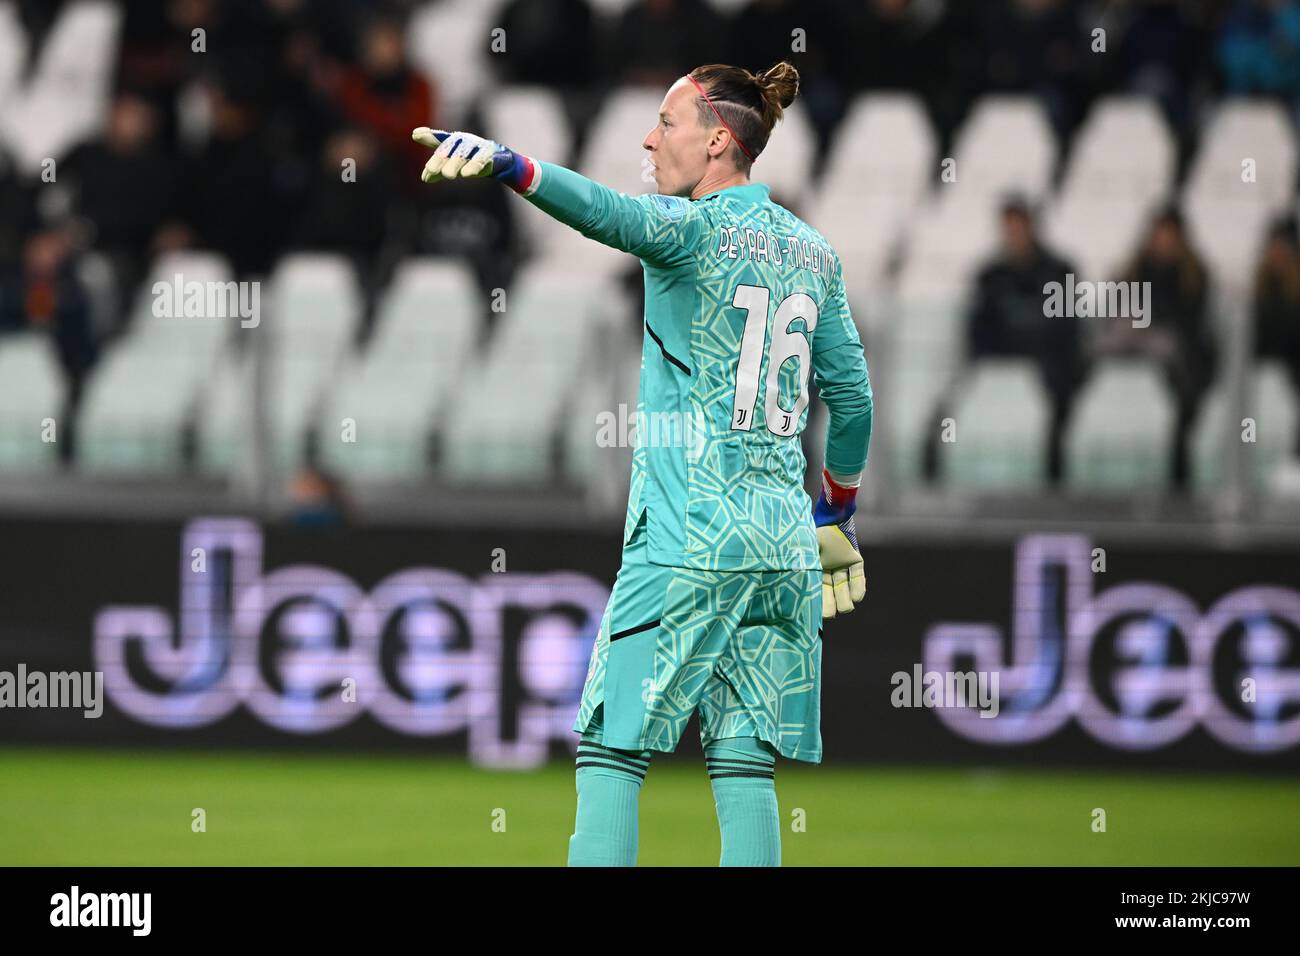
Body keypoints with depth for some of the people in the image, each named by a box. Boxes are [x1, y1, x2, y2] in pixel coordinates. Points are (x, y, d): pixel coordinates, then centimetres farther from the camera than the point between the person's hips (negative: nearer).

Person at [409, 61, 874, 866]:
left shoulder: (689, 227, -7)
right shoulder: (814, 252, 13)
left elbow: (608, 213, -29)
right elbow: (852, 394, 18)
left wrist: (508, 165, -45)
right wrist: (841, 505, 32)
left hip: (687, 543, -6)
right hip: (783, 545, 6)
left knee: (612, 750, -3)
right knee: (745, 763, 4)